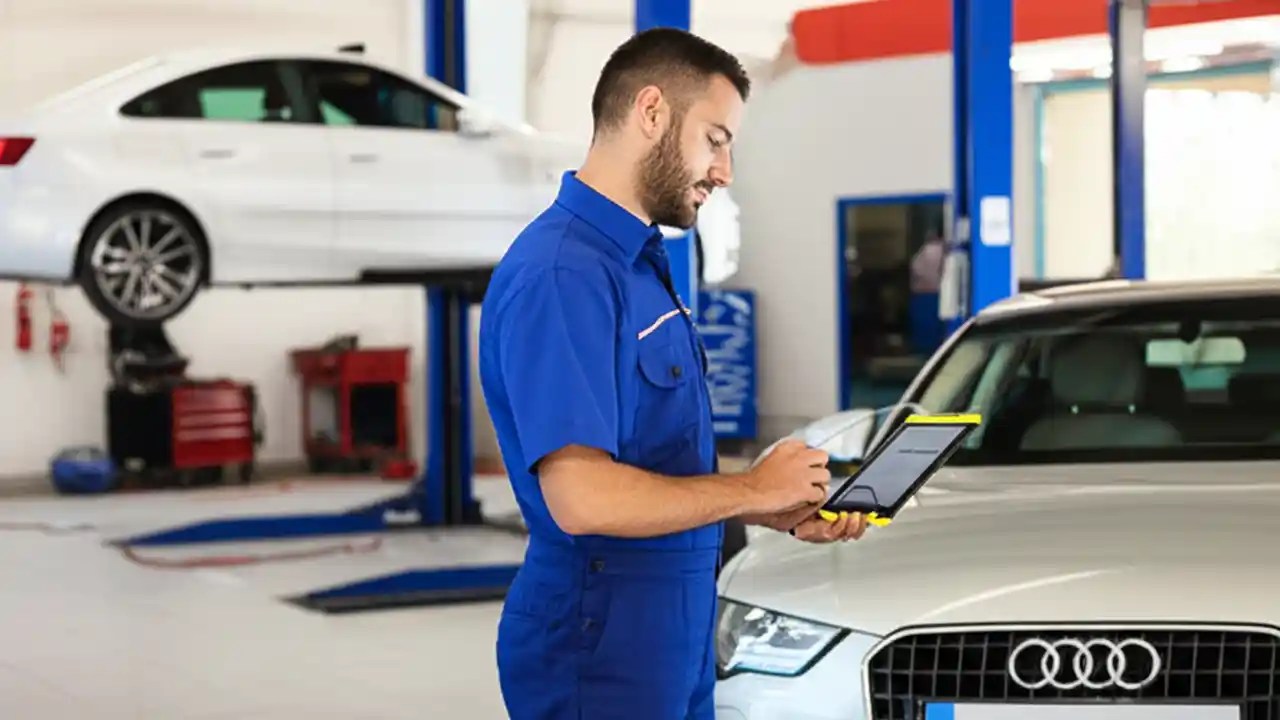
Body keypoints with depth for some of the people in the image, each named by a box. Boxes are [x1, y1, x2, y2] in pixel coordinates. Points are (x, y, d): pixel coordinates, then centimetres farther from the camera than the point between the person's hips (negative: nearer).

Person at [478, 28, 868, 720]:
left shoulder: (642, 265, 14)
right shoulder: (560, 273, -18)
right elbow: (583, 497, -26)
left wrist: (783, 510, 5)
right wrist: (752, 489, -14)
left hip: (673, 641, 9)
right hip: (599, 649, -9)